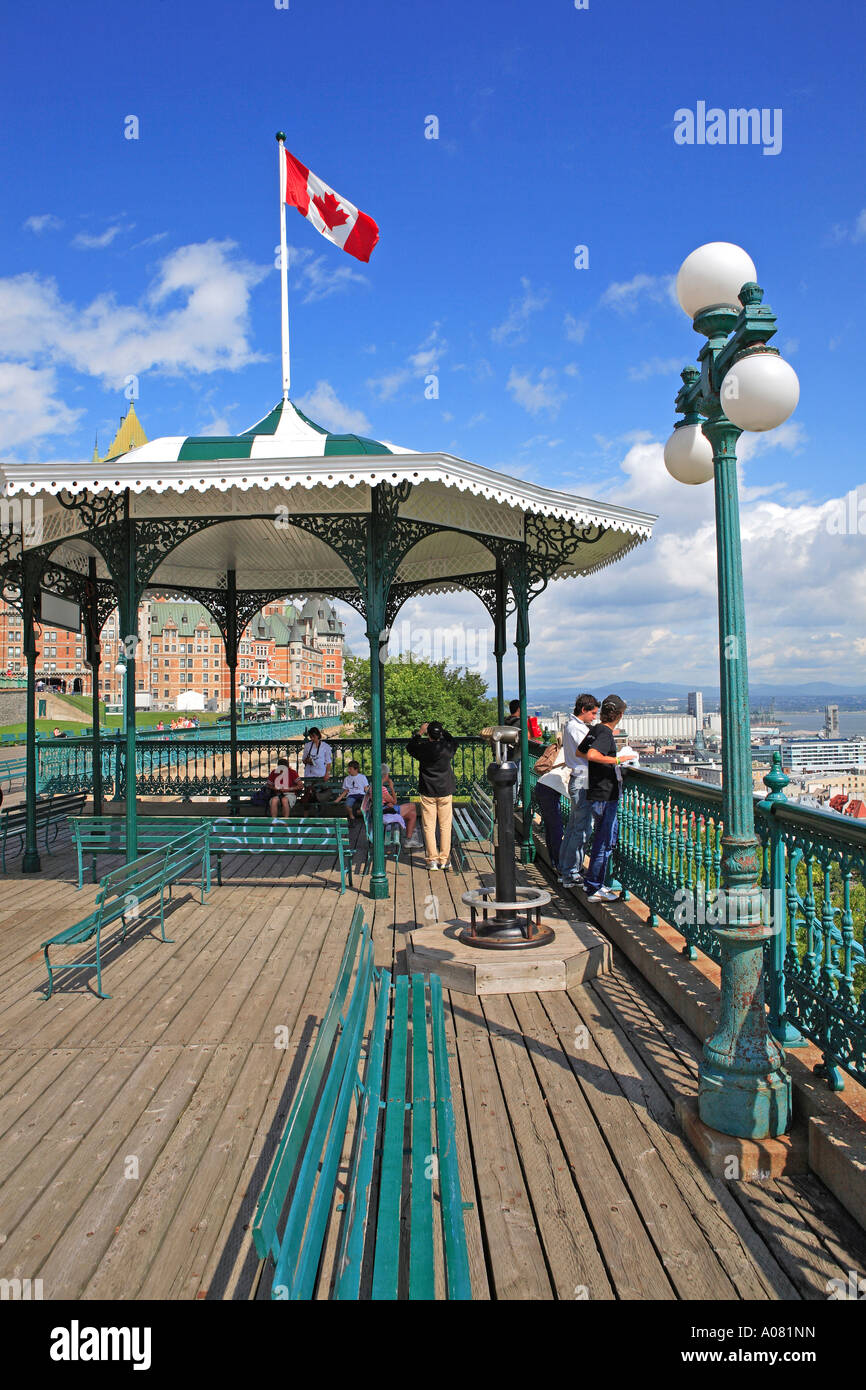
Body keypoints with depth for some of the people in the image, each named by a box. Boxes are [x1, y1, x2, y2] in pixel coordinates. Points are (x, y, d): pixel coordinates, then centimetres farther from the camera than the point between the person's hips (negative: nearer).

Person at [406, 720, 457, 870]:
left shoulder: (423, 748, -11)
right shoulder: (447, 748, -8)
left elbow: (409, 747, 12)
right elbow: (454, 744, 18)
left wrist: (419, 732, 16)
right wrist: (443, 731, 22)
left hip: (427, 792, -1)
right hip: (445, 791, 1)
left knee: (429, 827, 5)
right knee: (445, 826, 8)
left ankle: (432, 859, 5)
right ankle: (444, 859, 10)